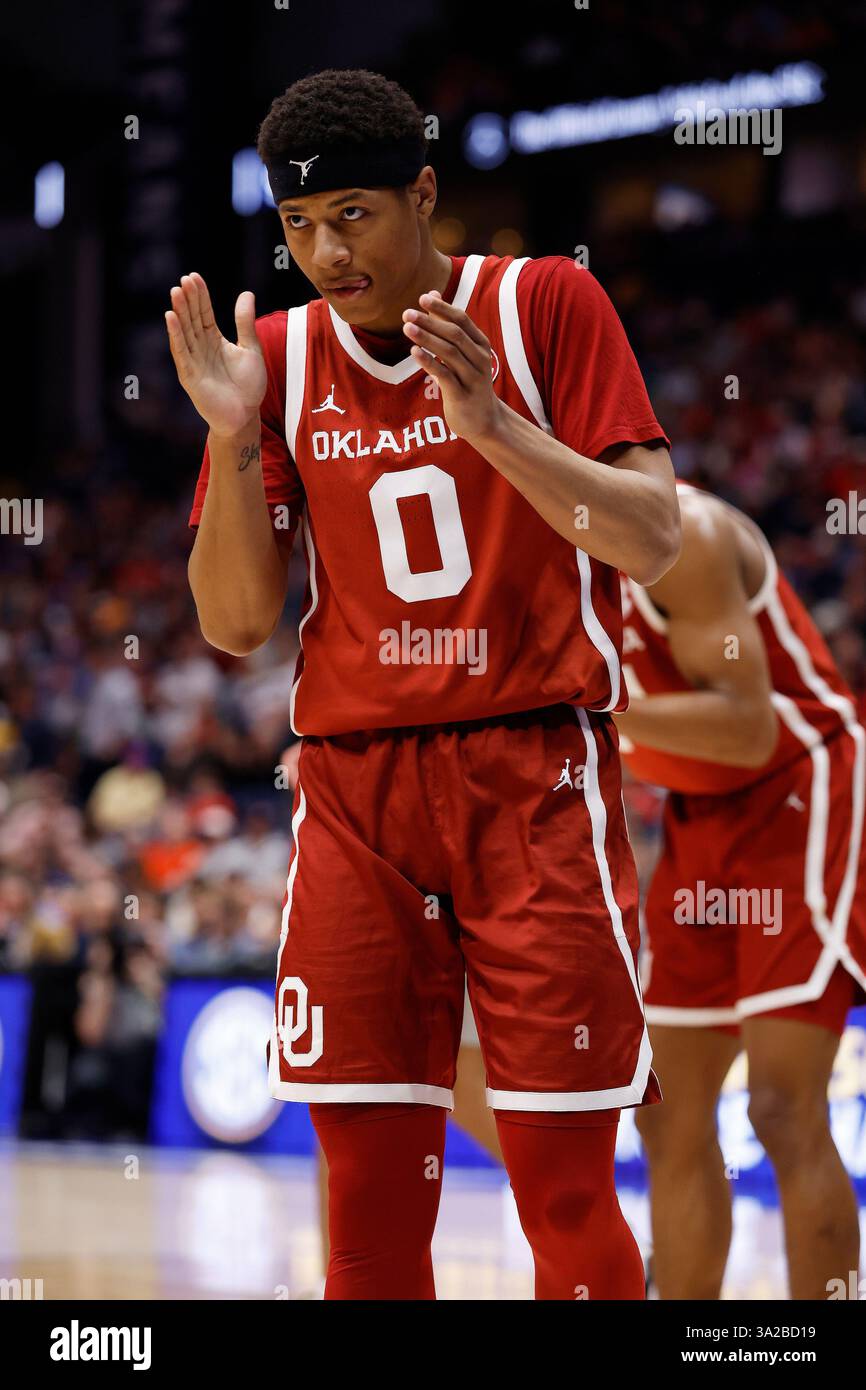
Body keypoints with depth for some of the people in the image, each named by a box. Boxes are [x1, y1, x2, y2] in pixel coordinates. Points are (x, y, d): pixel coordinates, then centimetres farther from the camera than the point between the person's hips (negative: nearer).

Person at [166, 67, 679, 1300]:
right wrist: (233, 436, -8)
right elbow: (235, 624, 6)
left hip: (535, 778, -3)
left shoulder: (545, 305, -1)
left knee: (567, 1188, -5)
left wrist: (492, 422, -20)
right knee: (369, 1196, 1)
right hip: (354, 792, 3)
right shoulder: (278, 356, 8)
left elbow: (653, 542, -8)